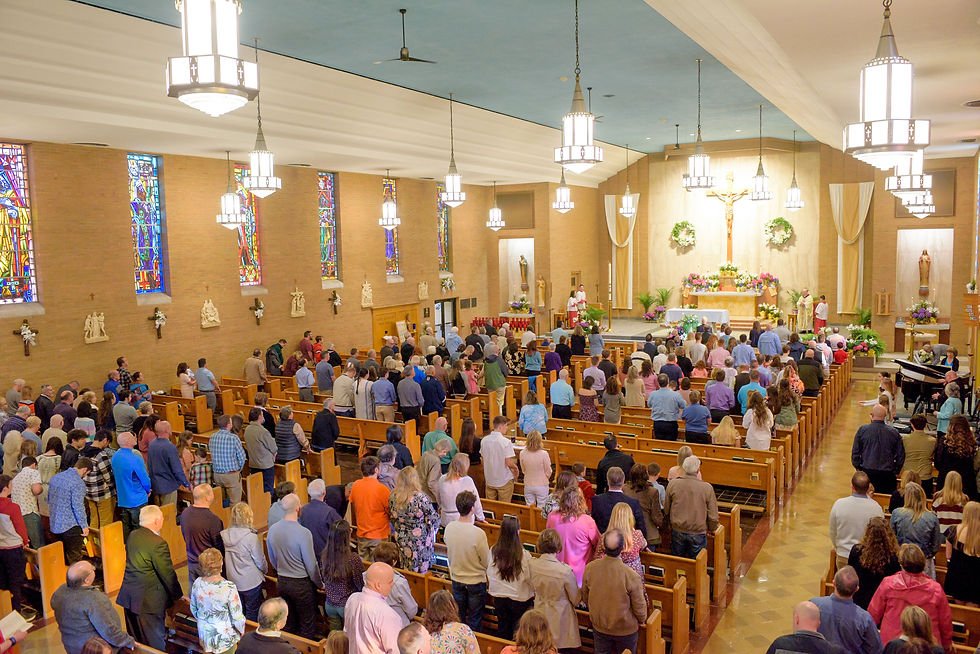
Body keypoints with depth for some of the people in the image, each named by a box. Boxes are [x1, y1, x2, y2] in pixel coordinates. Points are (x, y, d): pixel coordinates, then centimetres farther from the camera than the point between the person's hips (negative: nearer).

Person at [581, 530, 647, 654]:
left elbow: (585, 597, -4)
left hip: (599, 626, 3)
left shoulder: (590, 568, -21)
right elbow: (639, 607, -17)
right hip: (626, 629, -3)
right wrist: (641, 620, 6)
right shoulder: (632, 576, -32)